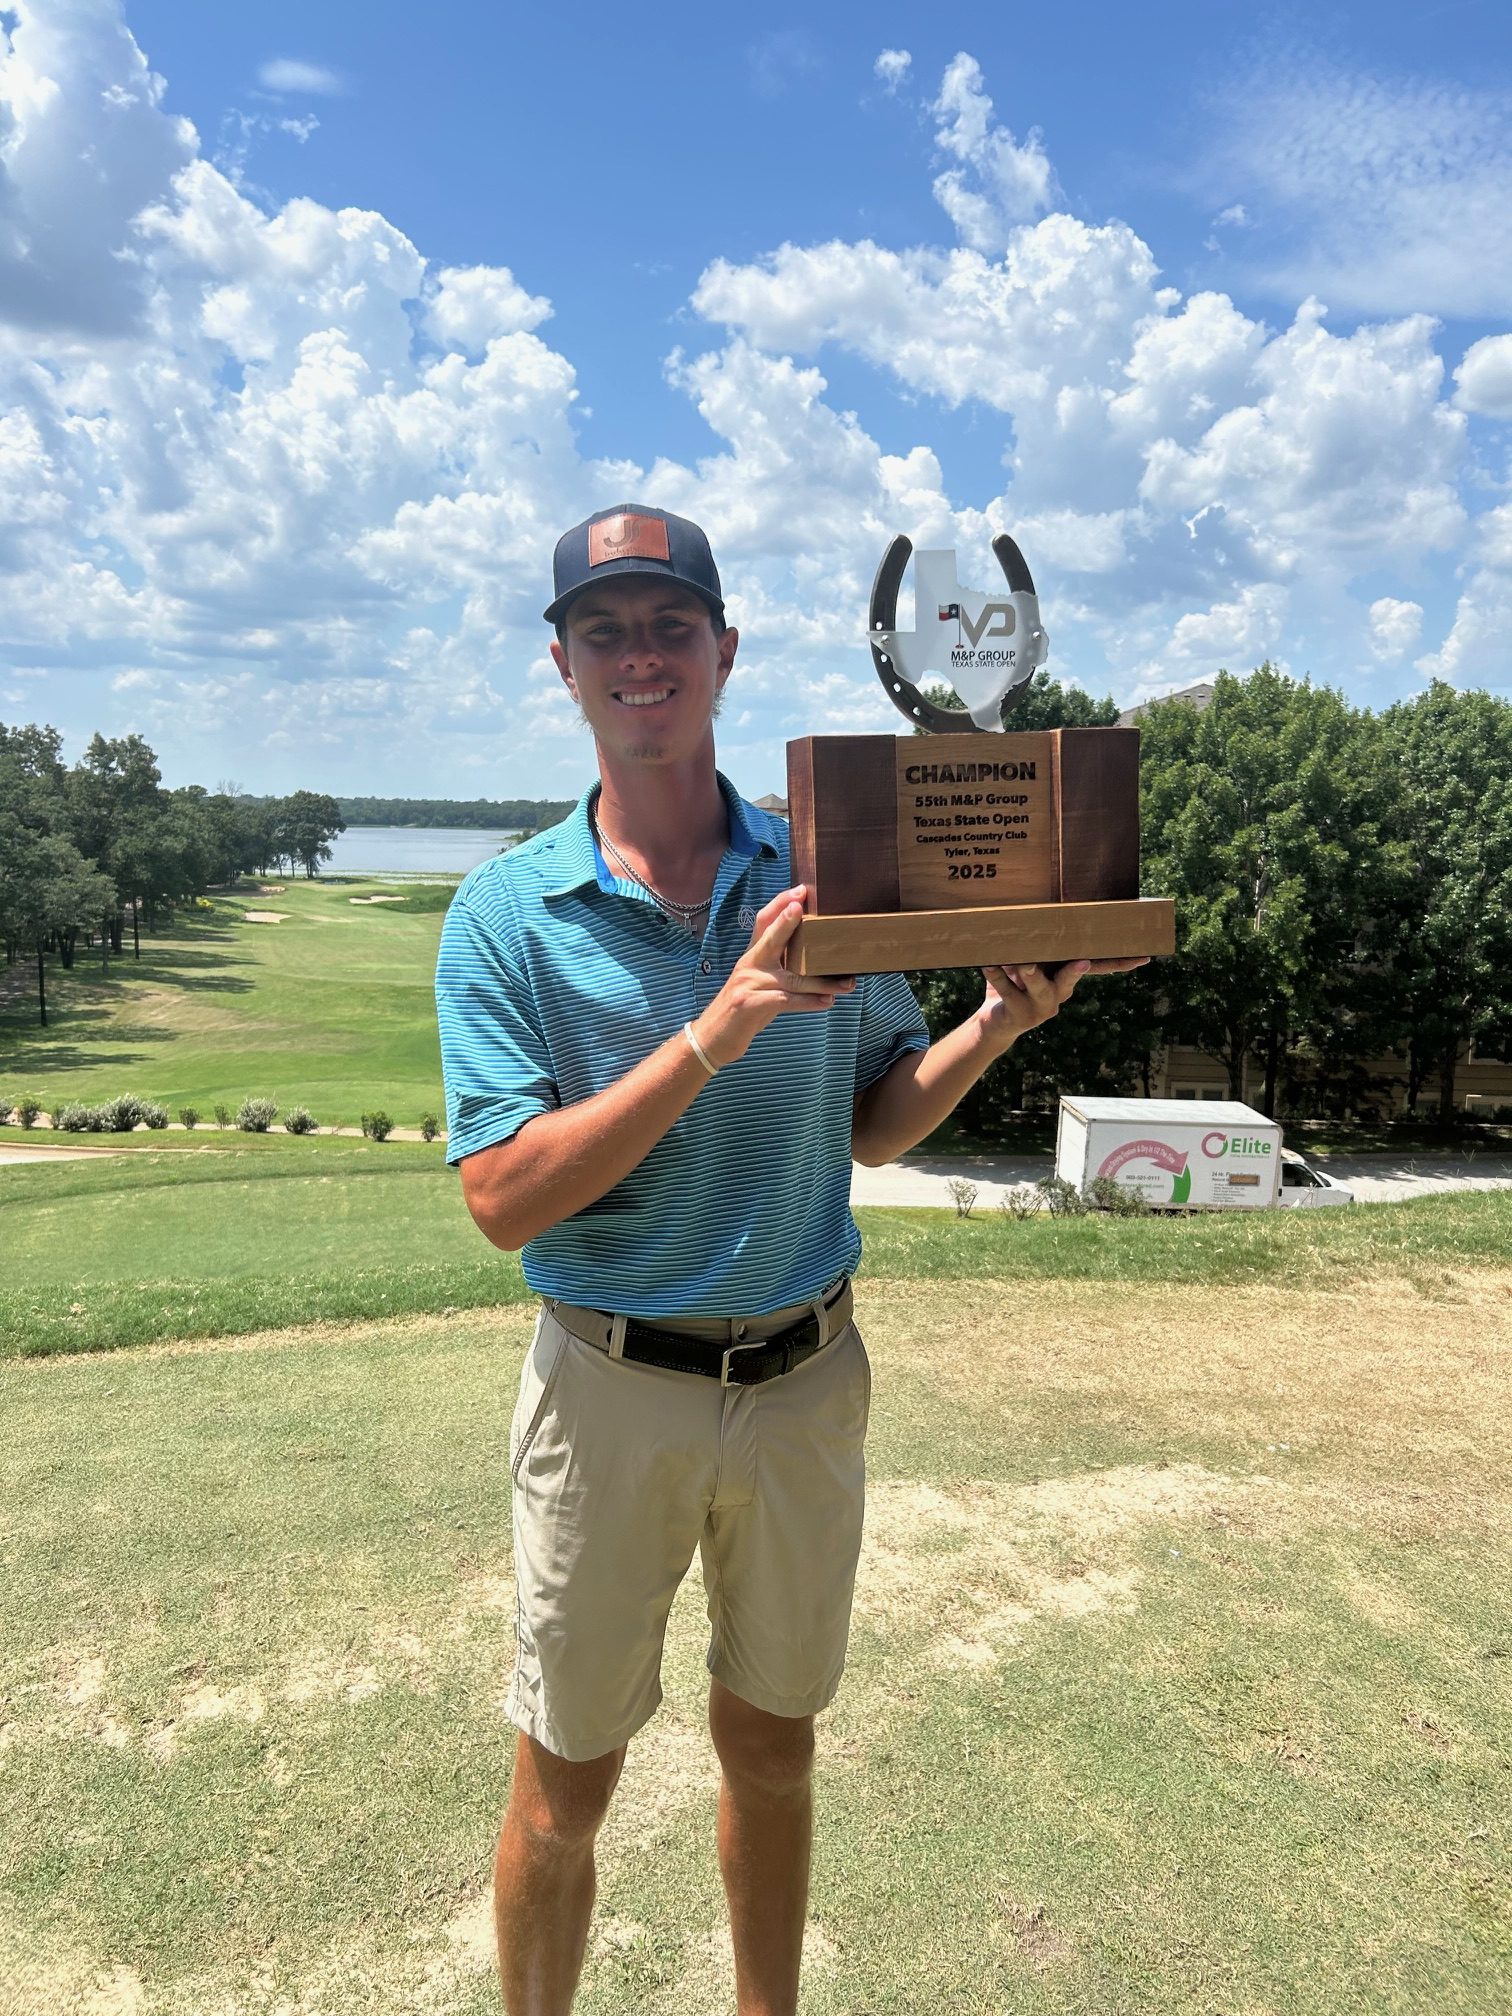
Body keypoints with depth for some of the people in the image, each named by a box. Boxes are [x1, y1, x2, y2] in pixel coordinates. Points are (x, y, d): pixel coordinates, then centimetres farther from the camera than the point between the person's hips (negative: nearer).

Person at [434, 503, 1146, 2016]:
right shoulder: (506, 911, -10)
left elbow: (873, 1127, 5)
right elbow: (504, 1199, -18)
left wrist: (995, 1023, -13)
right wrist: (715, 1036, -27)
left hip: (807, 1378, 3)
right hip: (613, 1390, -2)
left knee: (772, 1746, 22)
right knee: (567, 1777, 14)